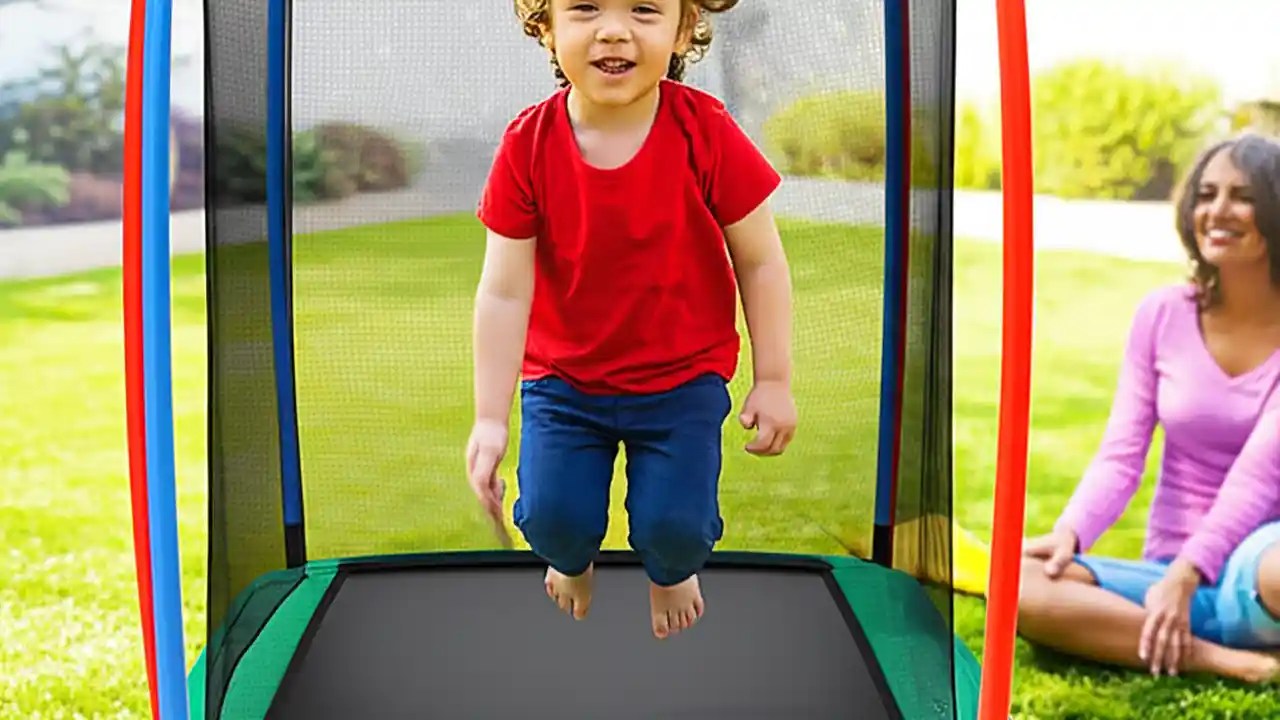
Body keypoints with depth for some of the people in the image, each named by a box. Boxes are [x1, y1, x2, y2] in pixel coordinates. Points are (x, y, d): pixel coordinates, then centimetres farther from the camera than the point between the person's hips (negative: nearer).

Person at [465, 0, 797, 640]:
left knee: (675, 523, -8)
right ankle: (572, 560, 34)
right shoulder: (527, 146, -17)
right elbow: (504, 293, -14)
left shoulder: (706, 132, -19)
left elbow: (759, 262, -8)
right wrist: (490, 419, -16)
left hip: (683, 378, 0)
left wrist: (774, 381, -6)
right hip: (562, 377, 1)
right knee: (553, 517, -8)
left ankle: (671, 574, 35)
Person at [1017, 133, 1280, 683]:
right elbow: (1120, 456, -1)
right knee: (1019, 582, -27)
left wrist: (1187, 574, -28)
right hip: (1169, 574, 4)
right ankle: (1230, 663, -27)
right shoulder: (1162, 315, 4)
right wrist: (1069, 533, -19)